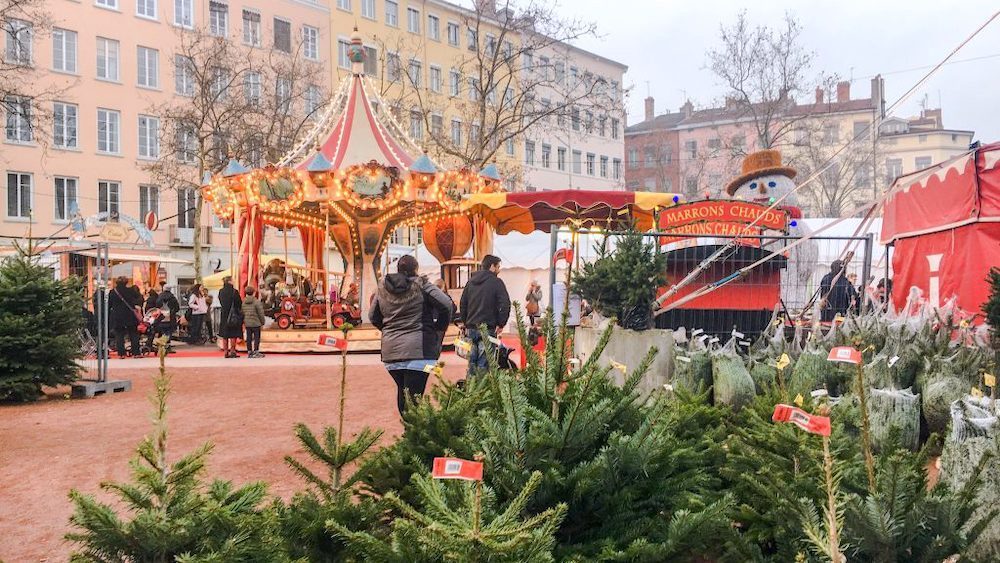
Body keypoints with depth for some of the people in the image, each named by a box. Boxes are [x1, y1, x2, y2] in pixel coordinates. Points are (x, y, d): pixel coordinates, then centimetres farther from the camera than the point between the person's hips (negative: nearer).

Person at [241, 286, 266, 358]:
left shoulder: (243, 302, 5)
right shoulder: (257, 302, -13)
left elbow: (242, 313, 11)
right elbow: (260, 313, -11)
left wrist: (244, 321, 21)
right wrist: (262, 322, 1)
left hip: (247, 323, 6)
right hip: (256, 323, -5)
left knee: (249, 337, 9)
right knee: (257, 337, 1)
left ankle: (249, 352, 14)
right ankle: (256, 352, 1)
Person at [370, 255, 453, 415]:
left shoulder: (383, 288, 10)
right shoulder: (421, 285, -4)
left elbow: (374, 317, 17)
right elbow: (447, 305, -11)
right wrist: (439, 329, 3)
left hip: (390, 350, 5)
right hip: (418, 349, -5)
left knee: (402, 391, 18)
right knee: (413, 395, -7)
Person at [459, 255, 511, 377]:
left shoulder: (471, 282, 12)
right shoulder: (496, 282, -6)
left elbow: (462, 304, 15)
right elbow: (505, 304, -14)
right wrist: (501, 324, -5)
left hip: (471, 328, 6)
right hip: (488, 328, -5)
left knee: (472, 361, 12)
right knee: (484, 363, -4)